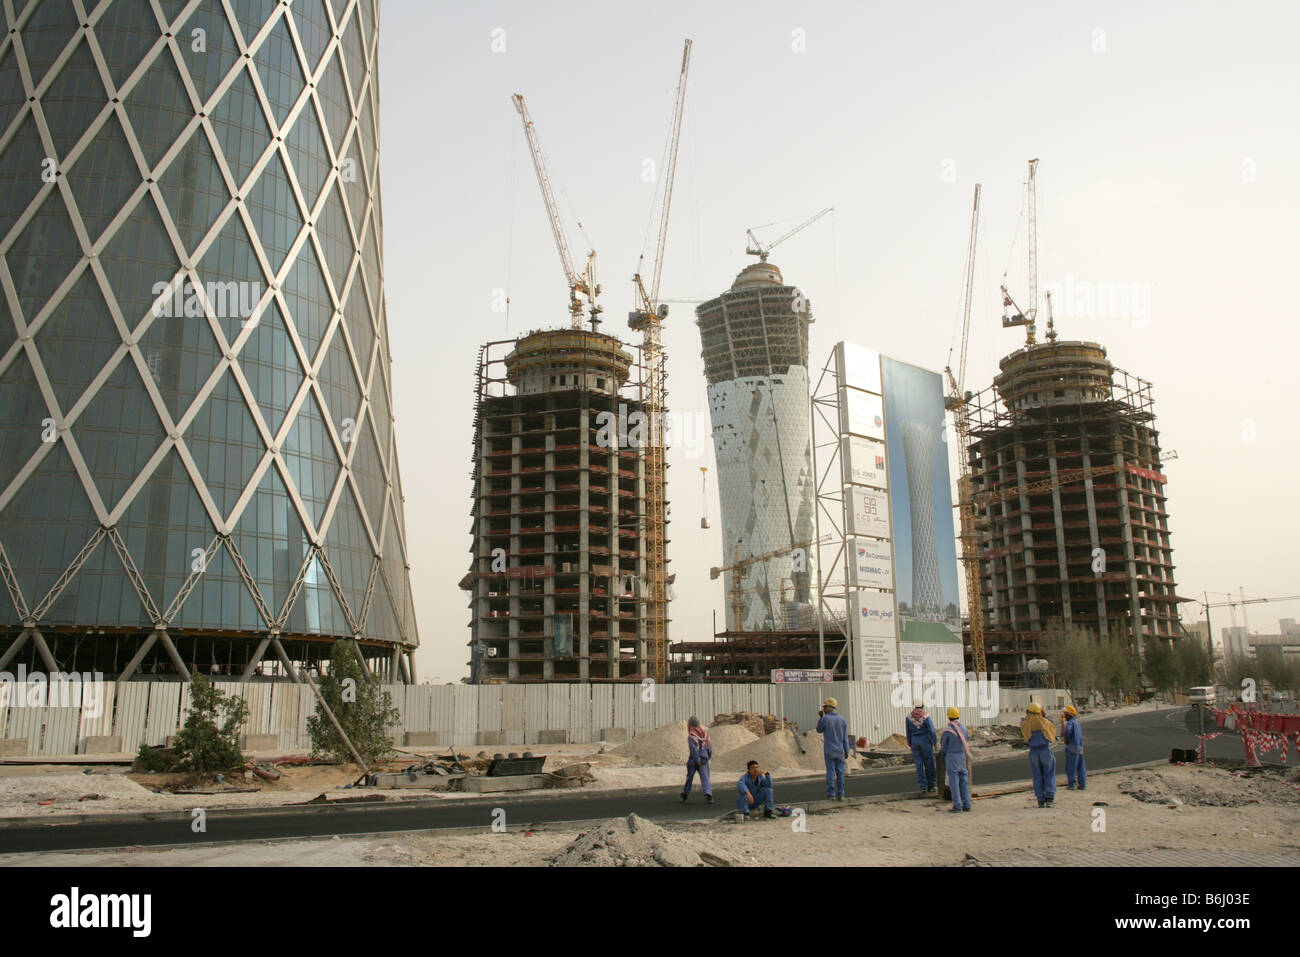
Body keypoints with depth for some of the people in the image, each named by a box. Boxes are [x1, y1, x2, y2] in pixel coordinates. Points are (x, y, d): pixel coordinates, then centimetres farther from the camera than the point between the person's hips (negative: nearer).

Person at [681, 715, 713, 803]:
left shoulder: (691, 736, -12)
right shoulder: (705, 733, 4)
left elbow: (693, 749, -22)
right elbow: (710, 746, 9)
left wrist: (697, 760, -16)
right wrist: (708, 756, 19)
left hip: (693, 760, -3)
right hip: (704, 759, 3)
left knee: (689, 777, 15)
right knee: (705, 777, -2)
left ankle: (685, 794, 32)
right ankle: (708, 795, -23)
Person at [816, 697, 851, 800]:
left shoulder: (825, 719, -10)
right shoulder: (842, 719, 2)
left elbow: (819, 730, 9)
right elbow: (845, 737, 2)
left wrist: (820, 717, 10)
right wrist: (846, 751, 7)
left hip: (829, 751, -3)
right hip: (840, 751, 3)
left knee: (830, 772, 0)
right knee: (840, 772, 6)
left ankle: (831, 795, -1)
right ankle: (840, 795, 5)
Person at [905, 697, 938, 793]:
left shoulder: (909, 717, -1)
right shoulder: (926, 717, -10)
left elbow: (908, 732, 5)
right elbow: (932, 731, -12)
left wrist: (910, 745, 14)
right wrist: (935, 742, 2)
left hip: (915, 742, 2)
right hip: (926, 742, -2)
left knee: (919, 765, 4)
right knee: (929, 764, 9)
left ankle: (923, 787, 1)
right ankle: (931, 785, 15)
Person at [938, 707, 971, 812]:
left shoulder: (947, 730, -13)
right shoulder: (963, 729, 4)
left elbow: (943, 746, -4)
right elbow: (963, 743, 14)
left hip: (951, 756, -6)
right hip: (962, 756, 6)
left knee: (954, 781, -3)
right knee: (964, 781, 9)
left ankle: (957, 806, -4)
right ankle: (966, 804, 10)